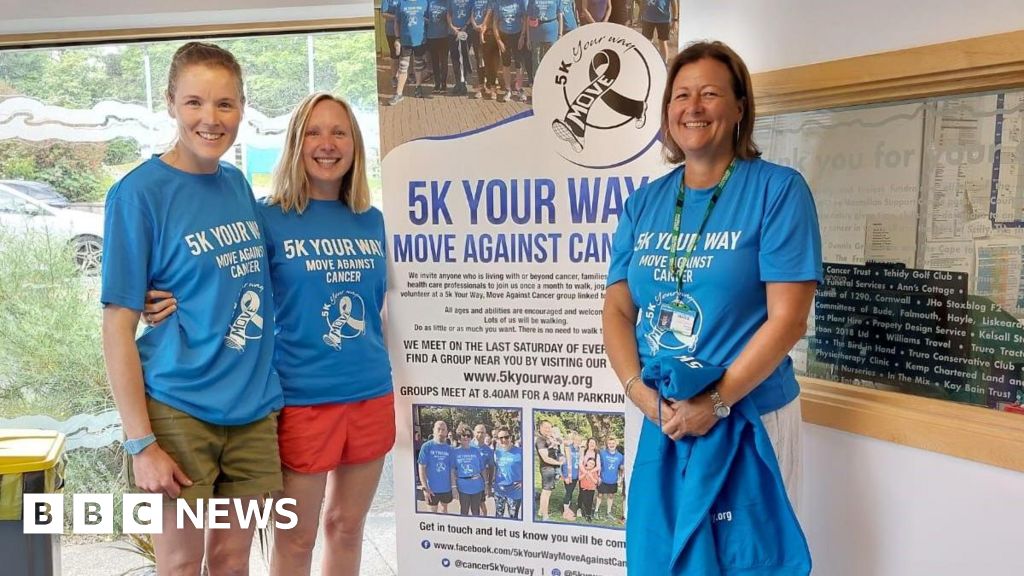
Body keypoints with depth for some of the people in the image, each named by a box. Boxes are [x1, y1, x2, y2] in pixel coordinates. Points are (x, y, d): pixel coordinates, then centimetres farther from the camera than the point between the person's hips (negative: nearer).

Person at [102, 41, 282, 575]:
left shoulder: (238, 184, 6)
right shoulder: (139, 192, -10)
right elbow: (118, 325, -11)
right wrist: (140, 443, -14)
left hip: (254, 407, 5)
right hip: (179, 411, -5)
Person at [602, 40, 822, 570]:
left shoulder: (778, 189, -8)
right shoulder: (643, 203, 5)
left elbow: (787, 319, -14)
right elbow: (617, 311, 3)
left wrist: (715, 402, -19)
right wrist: (642, 394, -12)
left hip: (749, 417, -4)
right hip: (659, 419, 4)